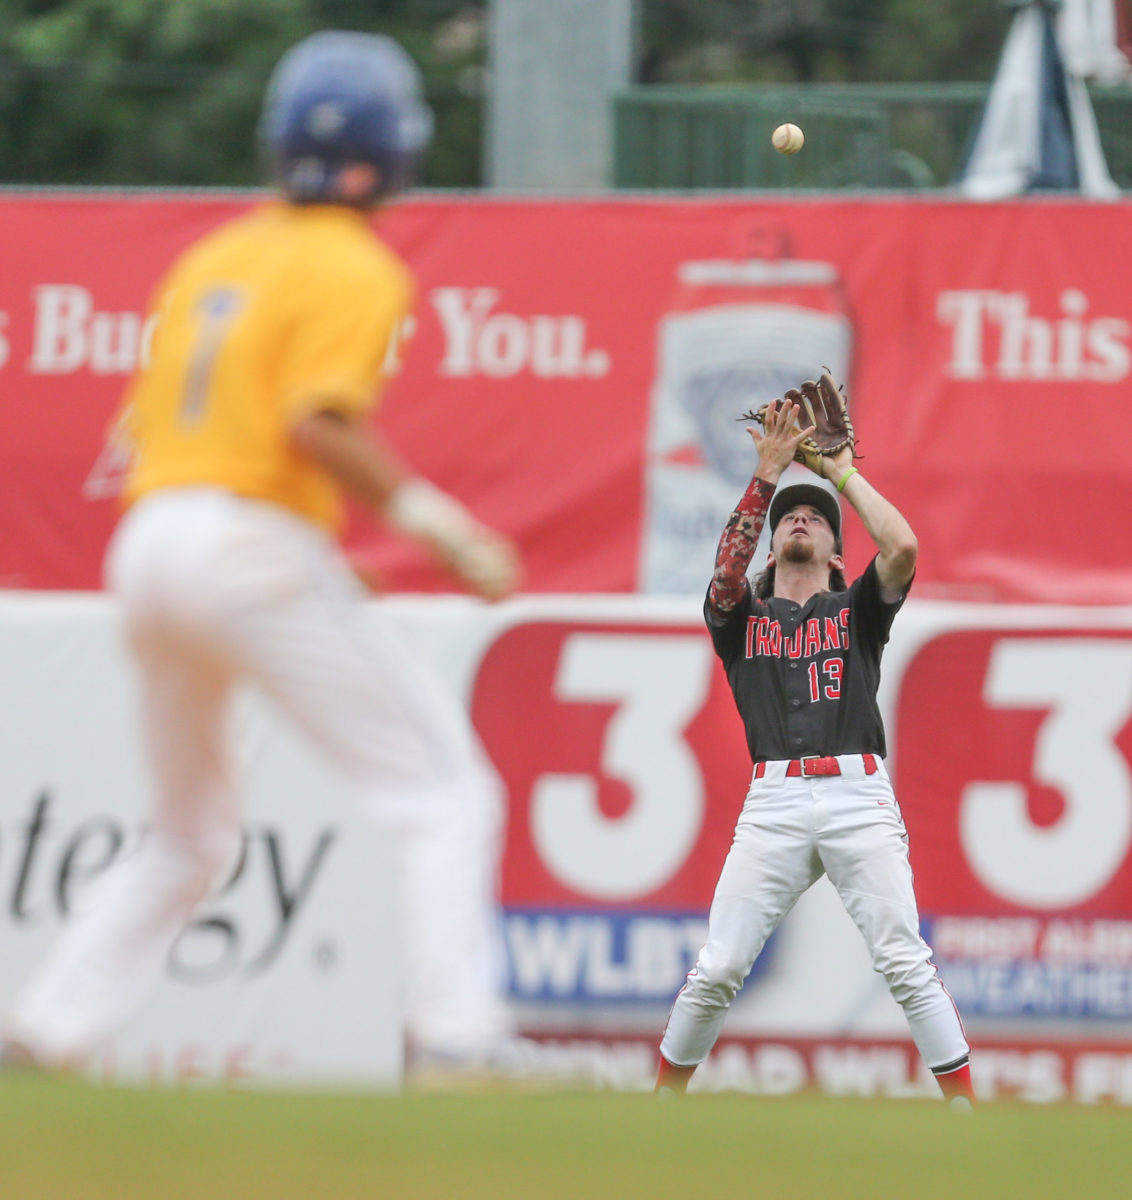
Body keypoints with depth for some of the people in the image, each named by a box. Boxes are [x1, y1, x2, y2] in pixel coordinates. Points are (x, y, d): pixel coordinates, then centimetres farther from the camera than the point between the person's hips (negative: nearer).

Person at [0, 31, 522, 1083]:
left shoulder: (213, 257, 19)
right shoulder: (355, 270, -4)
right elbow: (319, 424, -19)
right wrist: (425, 514, -18)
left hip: (145, 547, 8)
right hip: (259, 547, -8)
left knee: (188, 837, 23)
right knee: (444, 796, -3)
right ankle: (455, 1043, -16)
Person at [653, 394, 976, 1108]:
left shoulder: (857, 610, 19)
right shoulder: (743, 617, 21)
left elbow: (903, 550, 0)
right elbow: (728, 571, -2)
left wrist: (842, 470, 10)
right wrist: (768, 474, -1)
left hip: (859, 795, -1)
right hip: (774, 801, 1)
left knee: (906, 963, -10)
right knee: (717, 970, -5)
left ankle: (966, 1119, -8)